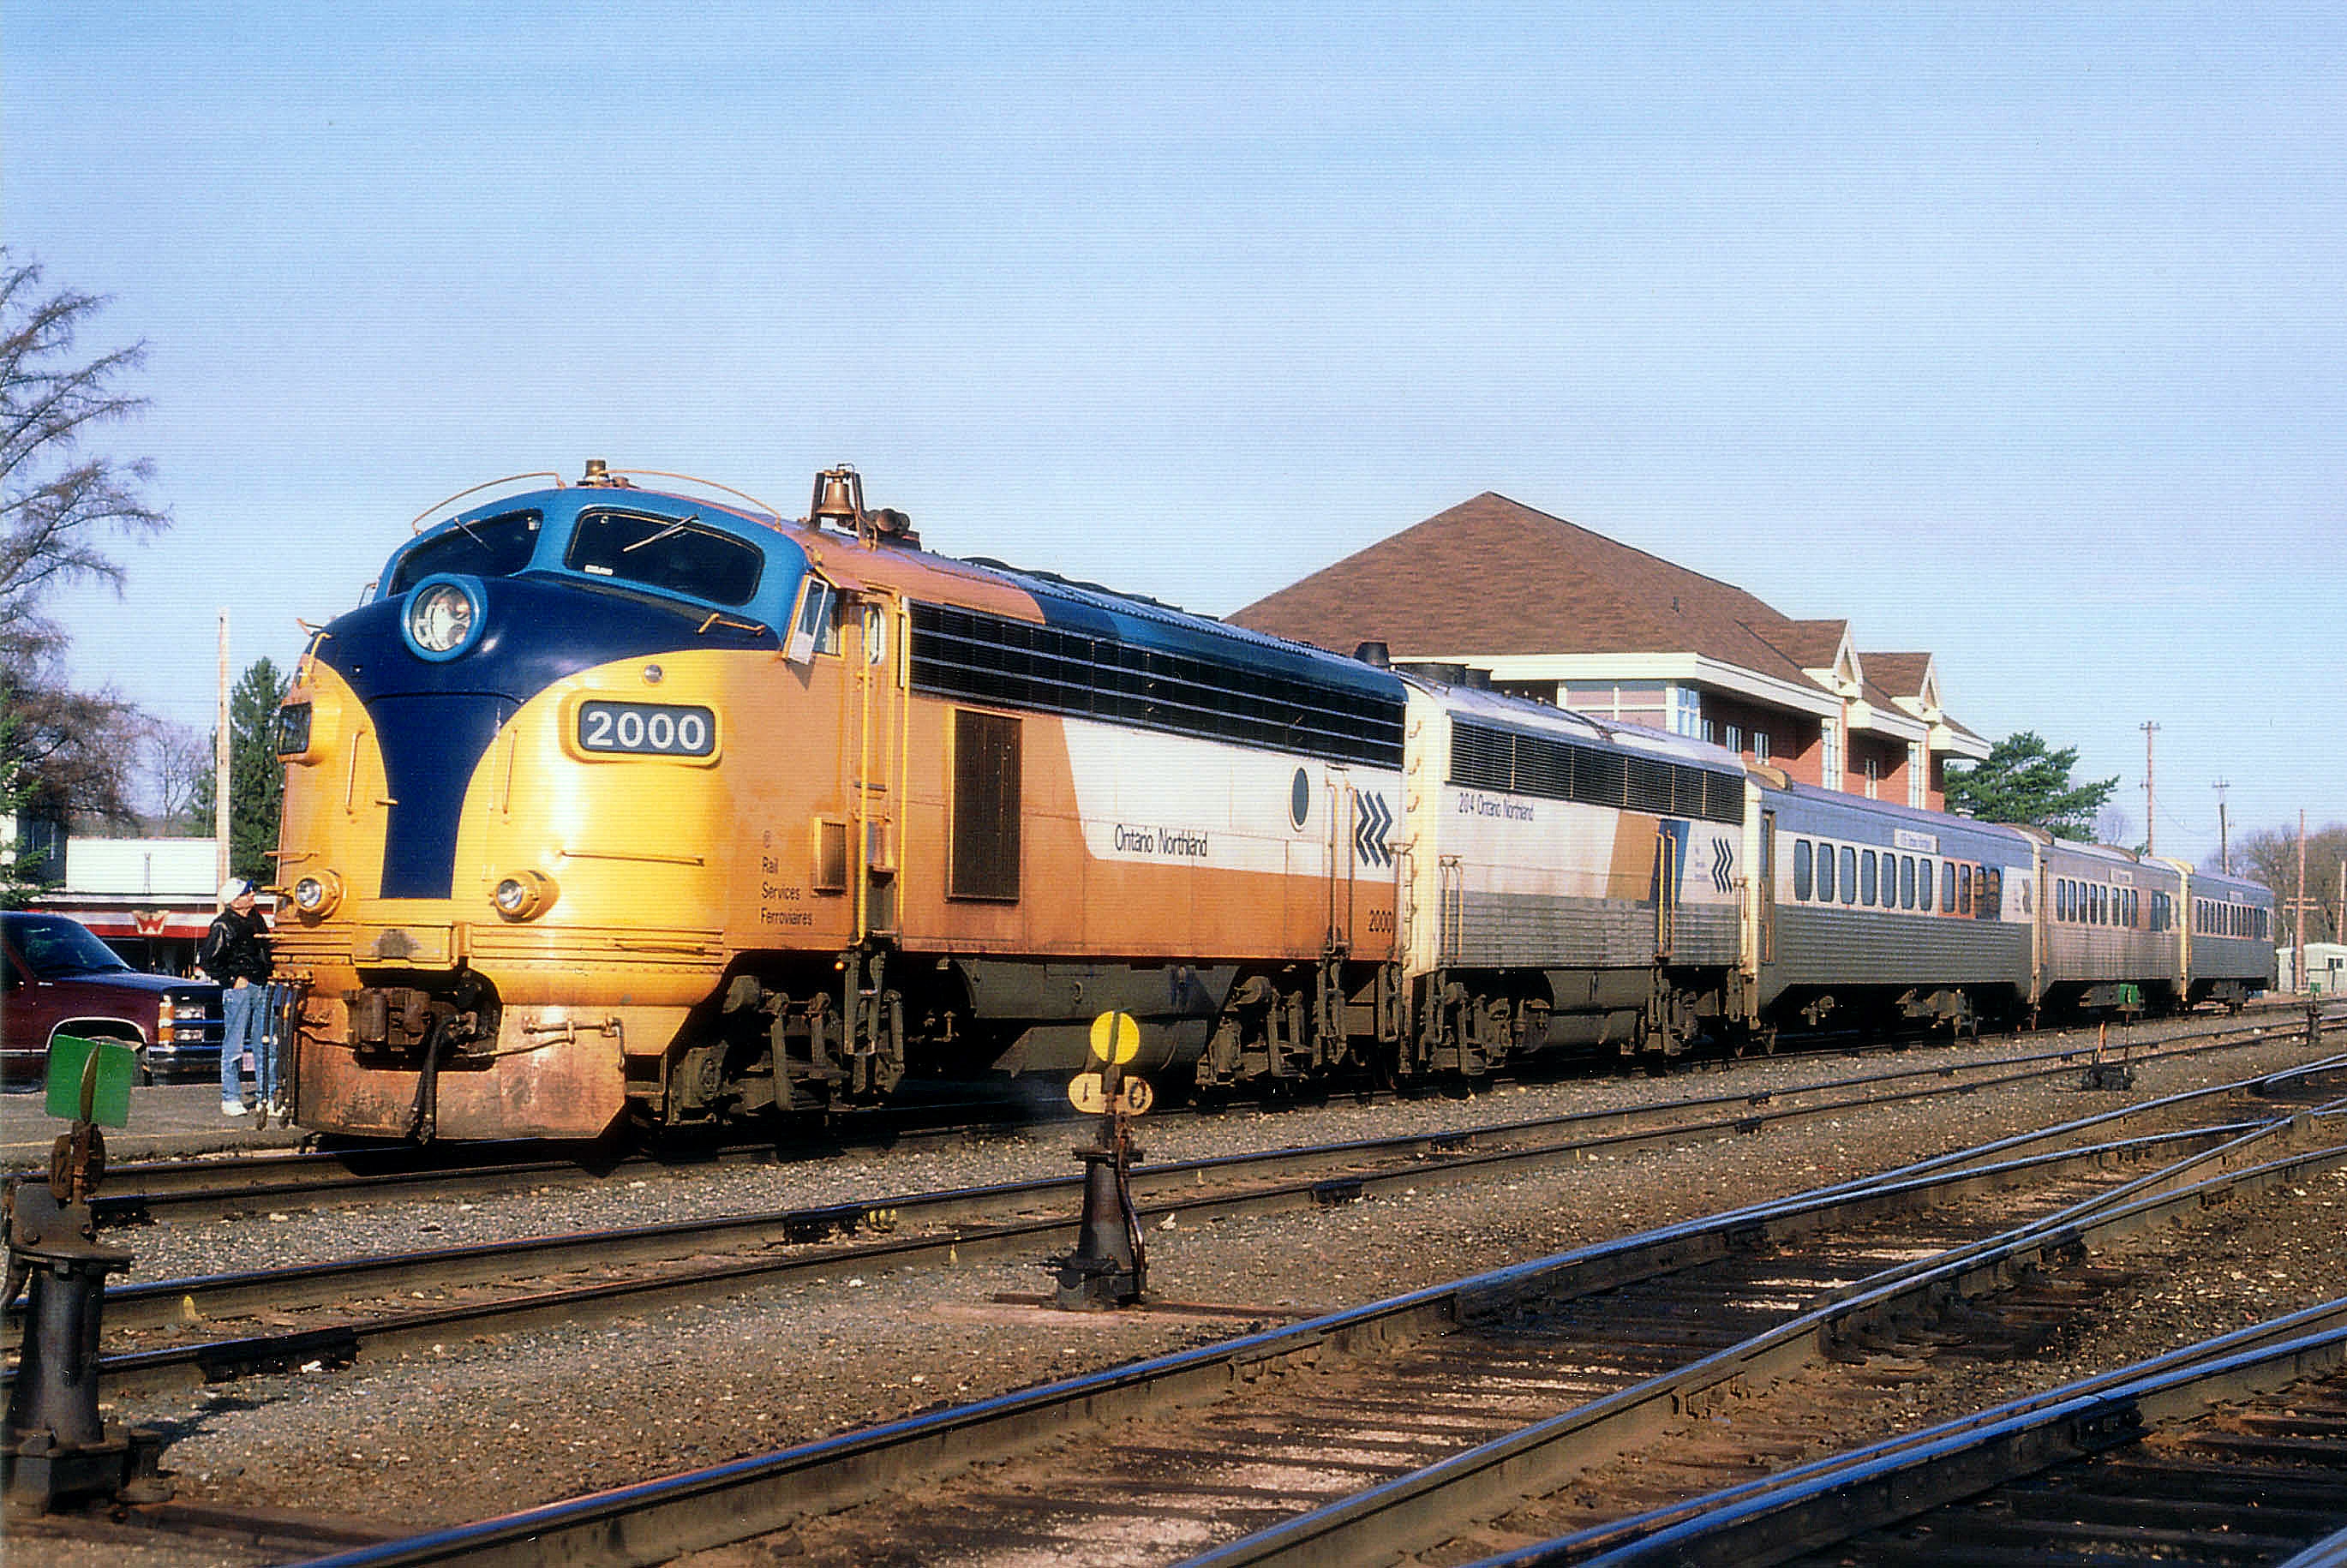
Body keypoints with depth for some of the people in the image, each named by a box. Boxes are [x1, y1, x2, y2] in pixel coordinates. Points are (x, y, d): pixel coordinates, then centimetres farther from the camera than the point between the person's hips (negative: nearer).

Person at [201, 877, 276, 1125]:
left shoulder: (256, 920, 13)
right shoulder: (223, 926, -8)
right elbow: (207, 960, -7)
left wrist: (270, 973, 12)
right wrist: (232, 979, -8)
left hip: (262, 988, 6)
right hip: (237, 990, -6)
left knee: (265, 1044, 5)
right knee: (234, 1046, -2)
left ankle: (266, 1098, 10)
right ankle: (230, 1098, 4)